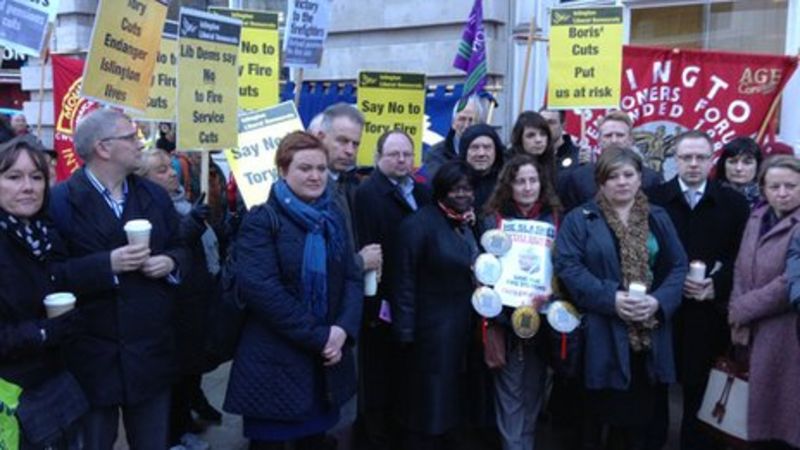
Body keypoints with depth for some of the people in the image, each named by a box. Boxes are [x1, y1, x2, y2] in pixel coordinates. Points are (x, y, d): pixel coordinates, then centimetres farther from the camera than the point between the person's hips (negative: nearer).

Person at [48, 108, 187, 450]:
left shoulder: (154, 195, 9)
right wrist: (108, 264, -25)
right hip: (93, 357, -5)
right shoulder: (60, 201, -10)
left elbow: (178, 247, 14)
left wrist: (170, 262, -7)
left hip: (152, 351, 5)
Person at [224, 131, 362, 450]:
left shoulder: (333, 217, 9)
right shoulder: (262, 219, -9)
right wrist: (318, 336, -18)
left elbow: (352, 278, 6)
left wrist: (343, 330, -12)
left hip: (327, 359, 6)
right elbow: (260, 288, -20)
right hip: (275, 362, -5)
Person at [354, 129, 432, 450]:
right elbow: (365, 248, -20)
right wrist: (378, 298, -22)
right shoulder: (367, 193, -13)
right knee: (378, 374, 9)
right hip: (383, 300, -6)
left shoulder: (423, 192, 10)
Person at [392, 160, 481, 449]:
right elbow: (405, 280, -17)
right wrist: (406, 331, -19)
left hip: (462, 329, 8)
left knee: (452, 400, 20)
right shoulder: (420, 223, -15)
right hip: (431, 330, -8)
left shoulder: (468, 225, 10)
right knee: (427, 405, 4)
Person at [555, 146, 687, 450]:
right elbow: (567, 266, -10)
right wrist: (610, 298, -19)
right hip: (602, 336, -3)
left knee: (647, 412, 10)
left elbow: (679, 266, 8)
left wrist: (659, 302, -11)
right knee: (601, 410, 5)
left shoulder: (658, 218, 12)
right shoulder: (580, 219, 1)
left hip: (652, 334, 4)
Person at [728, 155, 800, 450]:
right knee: (762, 410, 14)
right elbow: (741, 269, 10)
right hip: (757, 332, 6)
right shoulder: (757, 218, 9)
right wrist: (739, 320, -1)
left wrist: (742, 309, -10)